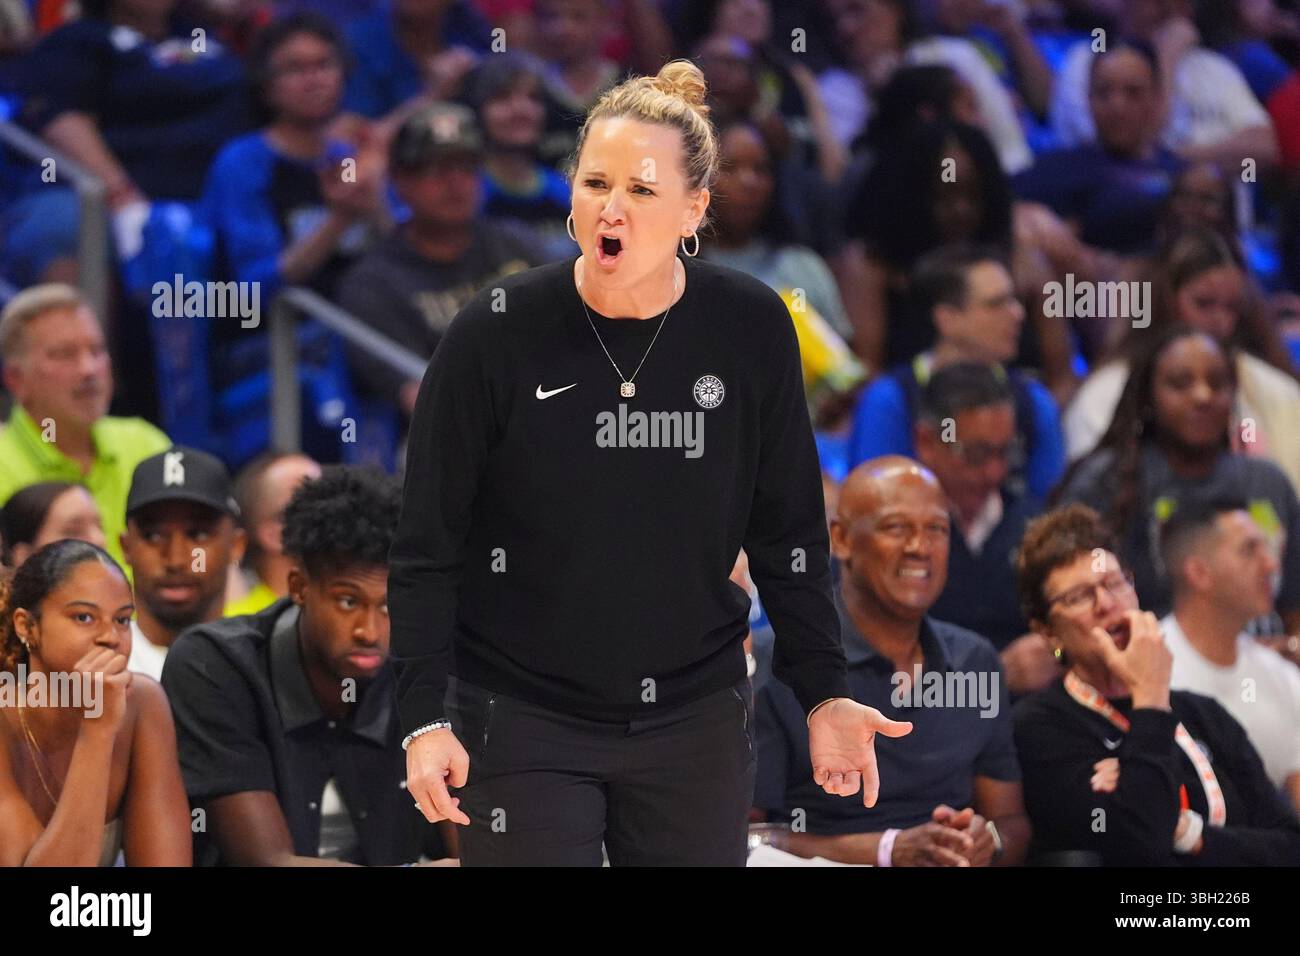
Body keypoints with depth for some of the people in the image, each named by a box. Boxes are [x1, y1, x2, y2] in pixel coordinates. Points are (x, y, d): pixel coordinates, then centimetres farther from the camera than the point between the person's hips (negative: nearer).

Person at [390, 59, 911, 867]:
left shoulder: (751, 330, -5)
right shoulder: (496, 336, -10)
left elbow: (788, 531, 6)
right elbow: (428, 549, -6)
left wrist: (824, 693, 0)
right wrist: (426, 717, -14)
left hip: (697, 719, 2)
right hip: (525, 724, -2)